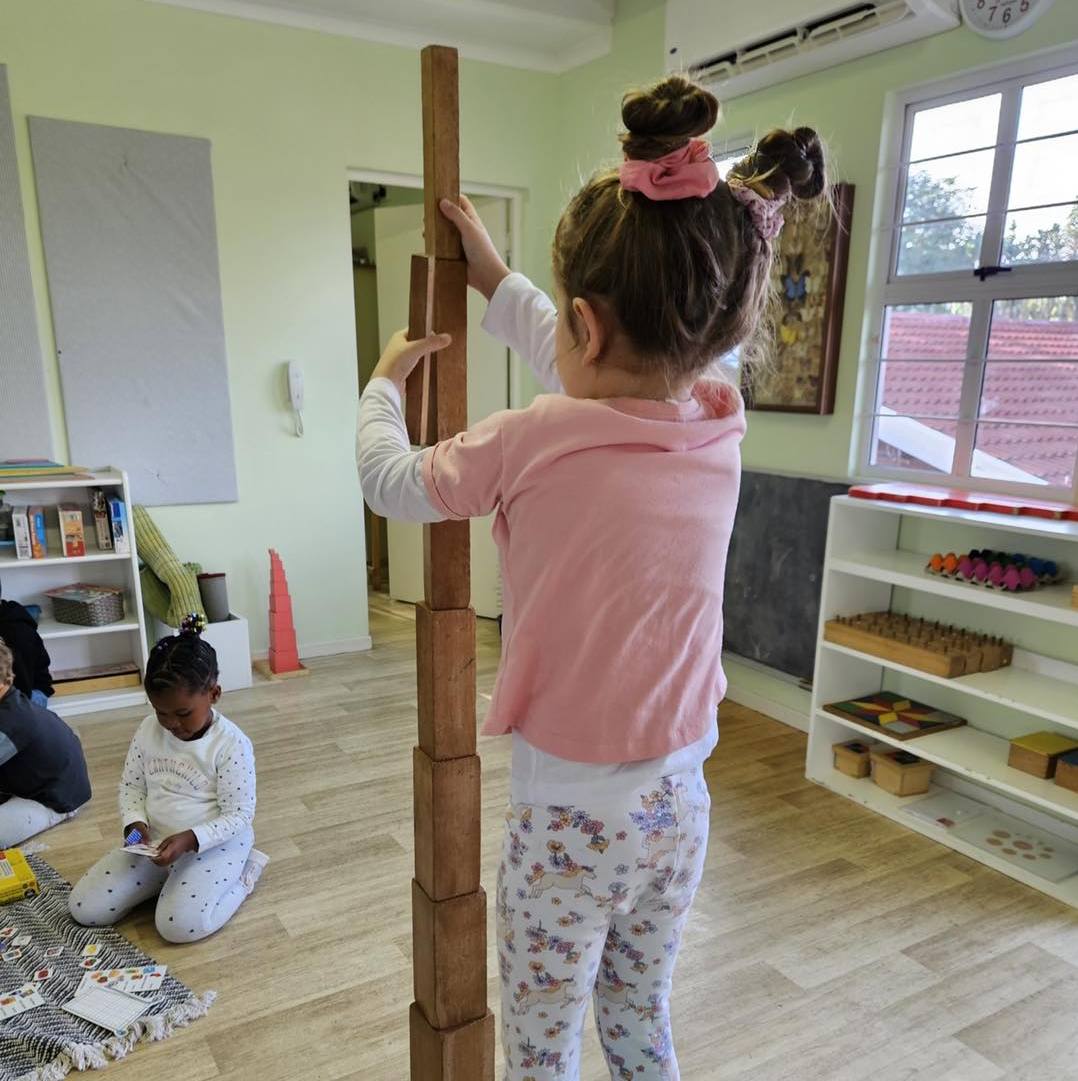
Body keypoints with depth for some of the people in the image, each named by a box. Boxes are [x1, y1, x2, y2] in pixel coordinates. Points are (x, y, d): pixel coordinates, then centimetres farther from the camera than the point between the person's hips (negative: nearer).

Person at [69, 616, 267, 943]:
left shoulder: (232, 745, -20)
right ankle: (169, 877, 13)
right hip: (154, 841, 6)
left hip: (214, 843, -6)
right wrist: (135, 823, -11)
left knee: (179, 925, -26)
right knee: (84, 907, -4)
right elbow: (131, 785, 9)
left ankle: (243, 871, 0)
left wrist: (189, 840, -29)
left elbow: (239, 816, -17)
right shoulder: (149, 730, -4)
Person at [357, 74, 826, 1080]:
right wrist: (496, 281, 21)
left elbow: (390, 483, -5)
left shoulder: (532, 441, -23)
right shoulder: (719, 429, -7)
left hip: (570, 810, -5)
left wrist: (385, 379, 14)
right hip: (678, 802, 6)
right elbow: (600, 378, 11)